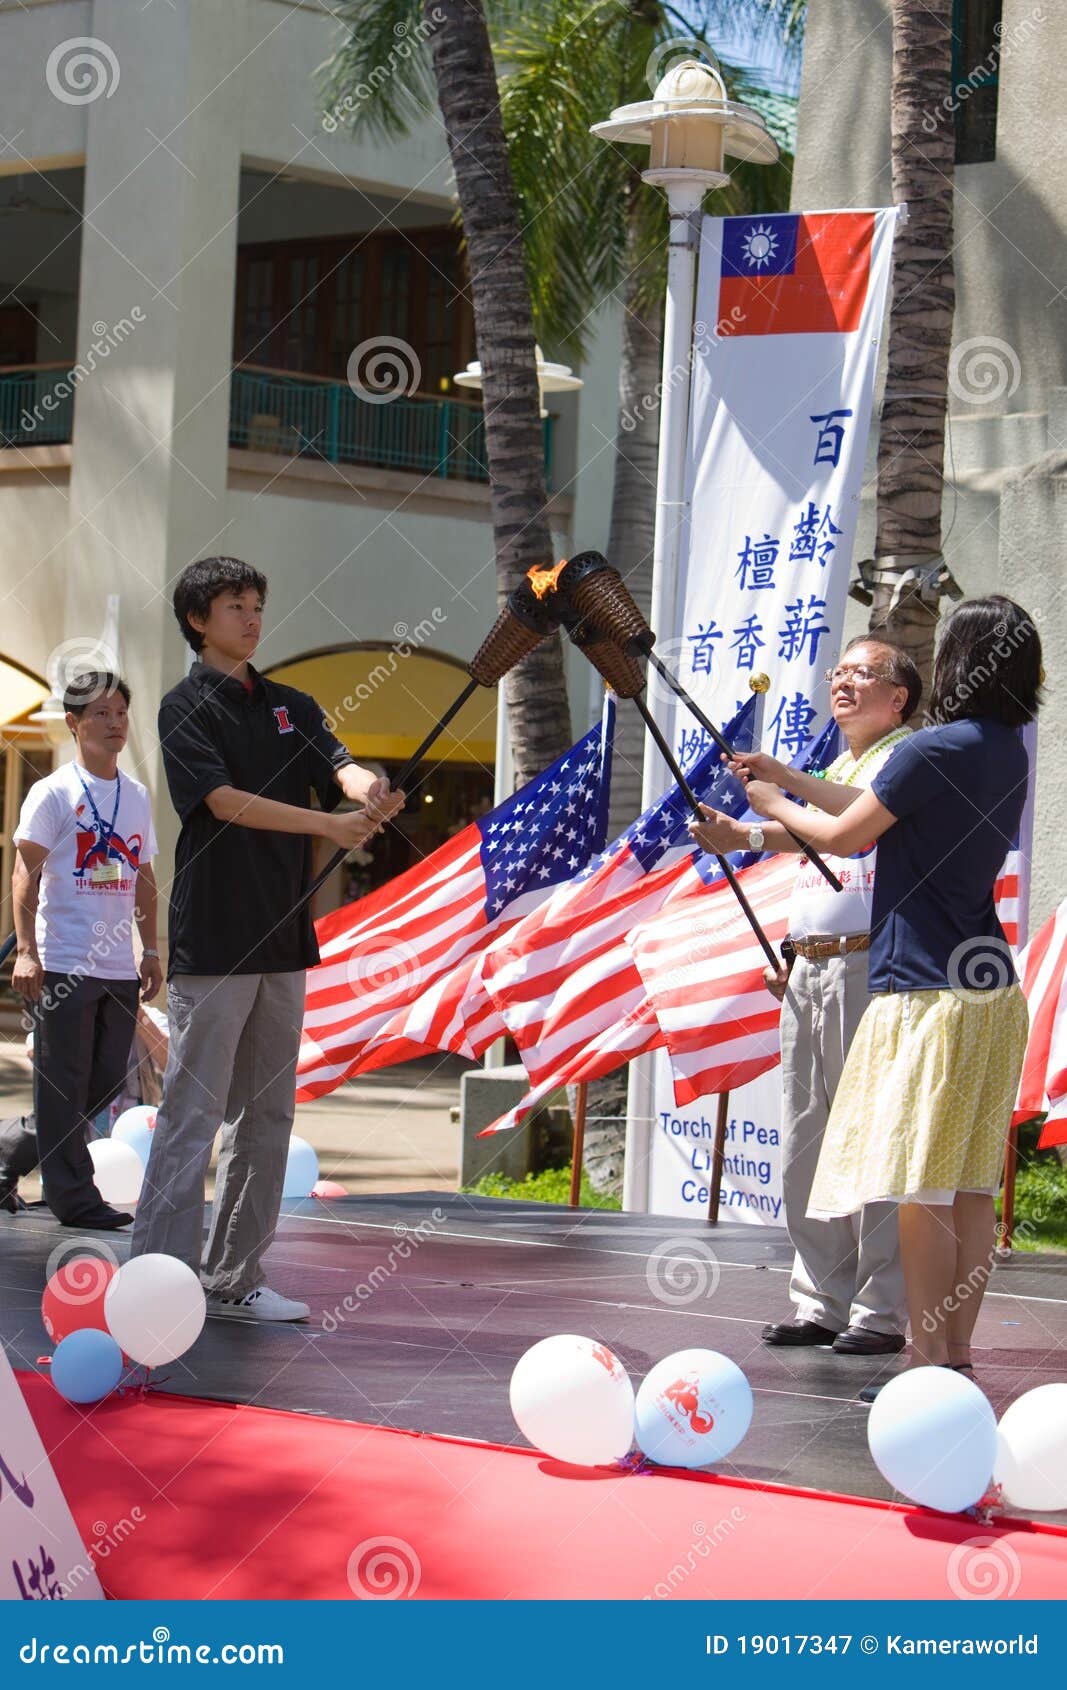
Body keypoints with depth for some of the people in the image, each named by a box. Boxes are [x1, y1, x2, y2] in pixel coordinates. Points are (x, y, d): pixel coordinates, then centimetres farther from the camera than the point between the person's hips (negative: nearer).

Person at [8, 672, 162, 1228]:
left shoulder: (136, 794, 13)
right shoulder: (53, 792, -5)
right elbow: (26, 875, -8)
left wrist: (150, 950, 16)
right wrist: (26, 950, -15)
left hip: (119, 968, 7)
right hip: (62, 966, -7)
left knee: (105, 1086, 9)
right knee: (65, 1085, -2)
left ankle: (10, 1151, 25)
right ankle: (73, 1196, 5)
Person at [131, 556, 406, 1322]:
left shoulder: (292, 705, 16)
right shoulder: (188, 705, -3)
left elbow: (339, 766, 0)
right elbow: (223, 800, -15)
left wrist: (372, 794, -24)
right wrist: (327, 824, -24)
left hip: (284, 939, 7)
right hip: (213, 940, -7)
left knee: (268, 1114, 8)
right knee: (193, 1113, -8)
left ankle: (235, 1276, 15)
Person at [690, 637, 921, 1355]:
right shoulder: (837, 768, 26)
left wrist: (788, 779, -29)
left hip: (866, 965, -9)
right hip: (808, 970, 9)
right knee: (804, 1144, 7)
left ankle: (883, 1311, -7)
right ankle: (822, 1303, 12)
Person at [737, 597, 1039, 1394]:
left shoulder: (935, 750, -14)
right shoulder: (1009, 755, 12)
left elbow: (844, 836, -5)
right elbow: (889, 824, 21)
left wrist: (776, 805, 15)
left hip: (928, 991, -9)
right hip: (990, 990, 9)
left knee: (920, 1189, -5)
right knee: (969, 1188, 9)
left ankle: (929, 1363, -4)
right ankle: (958, 1358, 13)